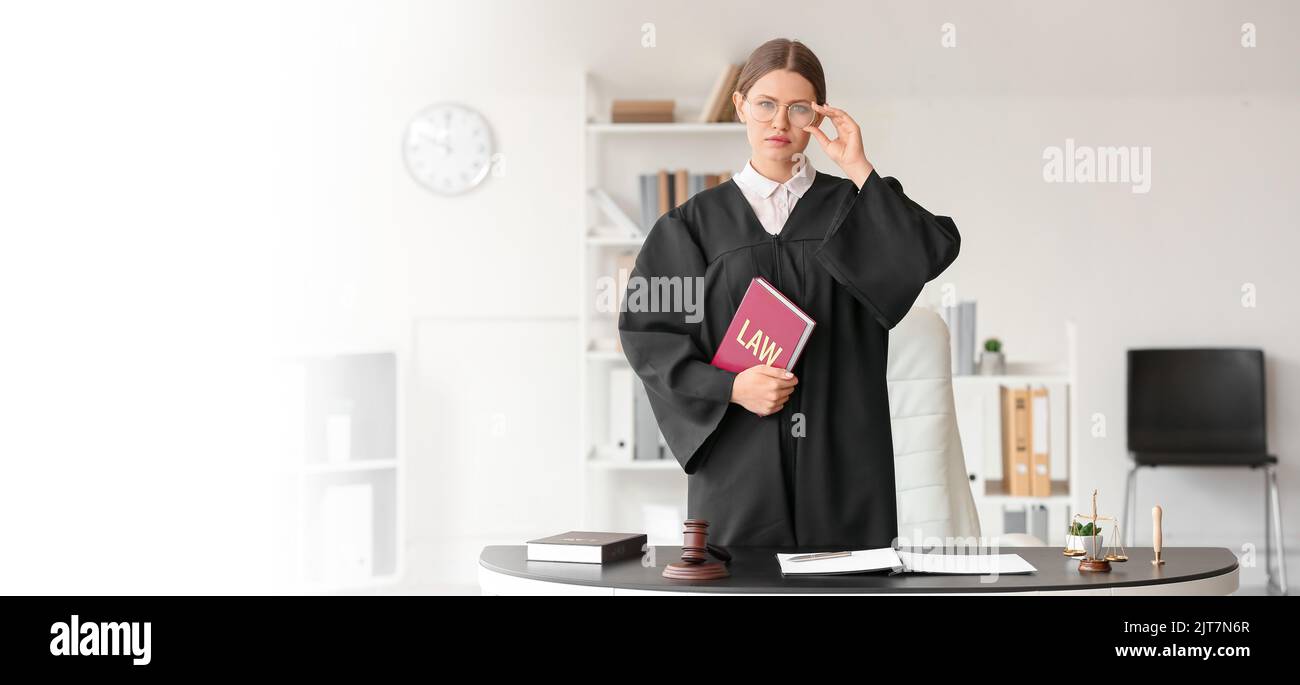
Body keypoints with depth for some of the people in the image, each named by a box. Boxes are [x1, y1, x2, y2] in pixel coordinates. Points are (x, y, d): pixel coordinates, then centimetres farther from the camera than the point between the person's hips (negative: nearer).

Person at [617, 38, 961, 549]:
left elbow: (934, 252, -9)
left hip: (841, 456, 1)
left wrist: (858, 170, -7)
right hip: (739, 459, 0)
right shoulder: (697, 222, 7)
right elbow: (645, 328, 1)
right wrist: (728, 387, -12)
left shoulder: (853, 206, 9)